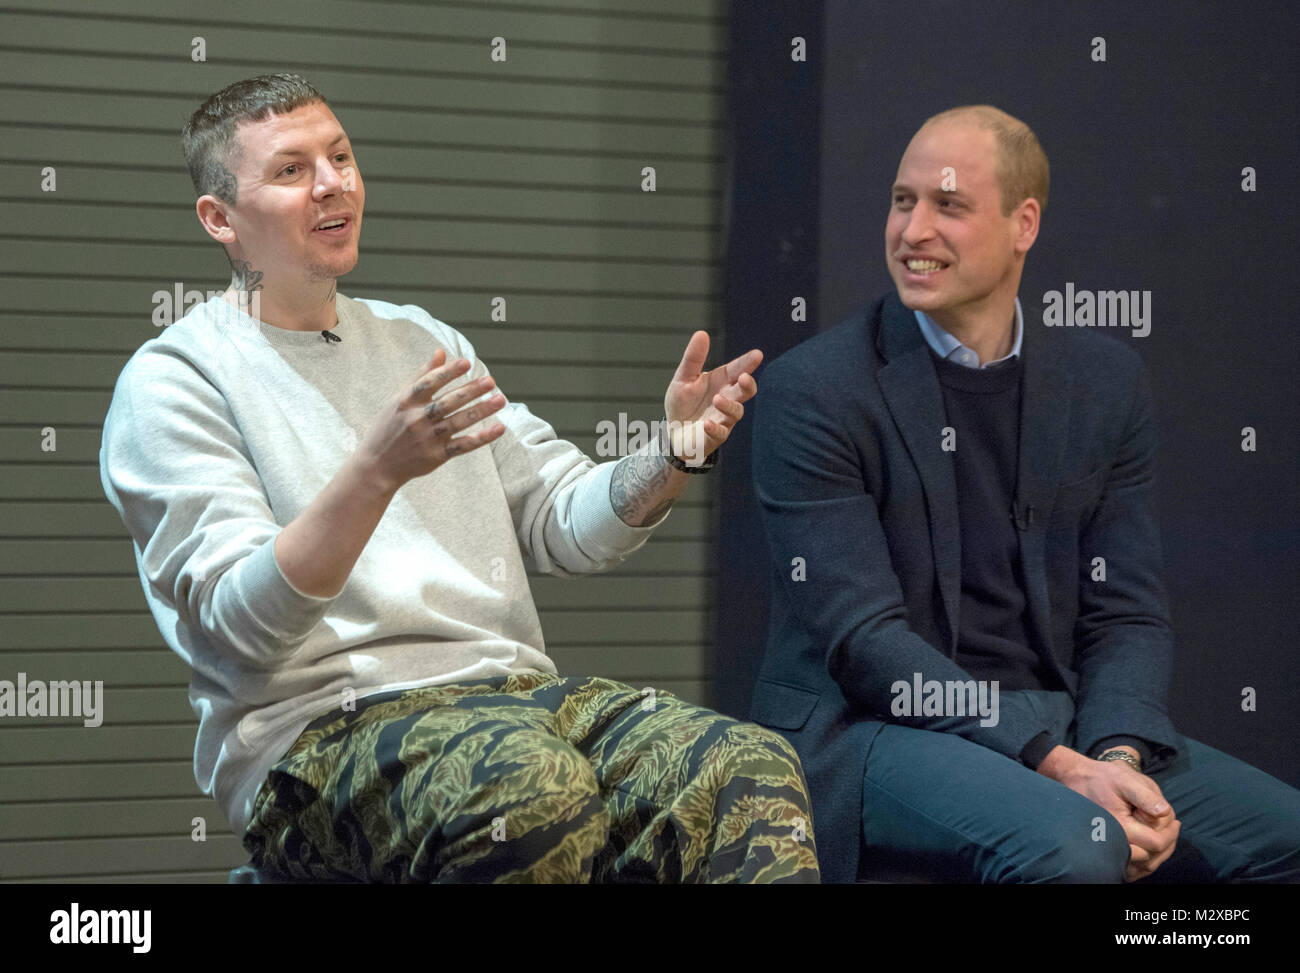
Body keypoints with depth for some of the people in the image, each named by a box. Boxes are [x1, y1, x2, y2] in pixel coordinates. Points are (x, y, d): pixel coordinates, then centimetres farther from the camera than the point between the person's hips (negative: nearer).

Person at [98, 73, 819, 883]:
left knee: (754, 769, -25)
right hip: (319, 722, -6)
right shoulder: (171, 381, 3)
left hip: (511, 690, 6)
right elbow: (241, 622, -11)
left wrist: (676, 458, -2)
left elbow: (566, 526, 19)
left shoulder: (420, 342, 24)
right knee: (531, 783, -40)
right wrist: (375, 471, -27)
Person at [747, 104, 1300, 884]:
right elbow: (862, 638, -13)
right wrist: (1056, 766, -22)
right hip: (869, 732, -5)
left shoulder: (1107, 383, 9)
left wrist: (1118, 754, -15)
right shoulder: (813, 390, -6)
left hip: (1063, 728, 5)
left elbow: (1128, 614, 7)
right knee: (1069, 846, -33)